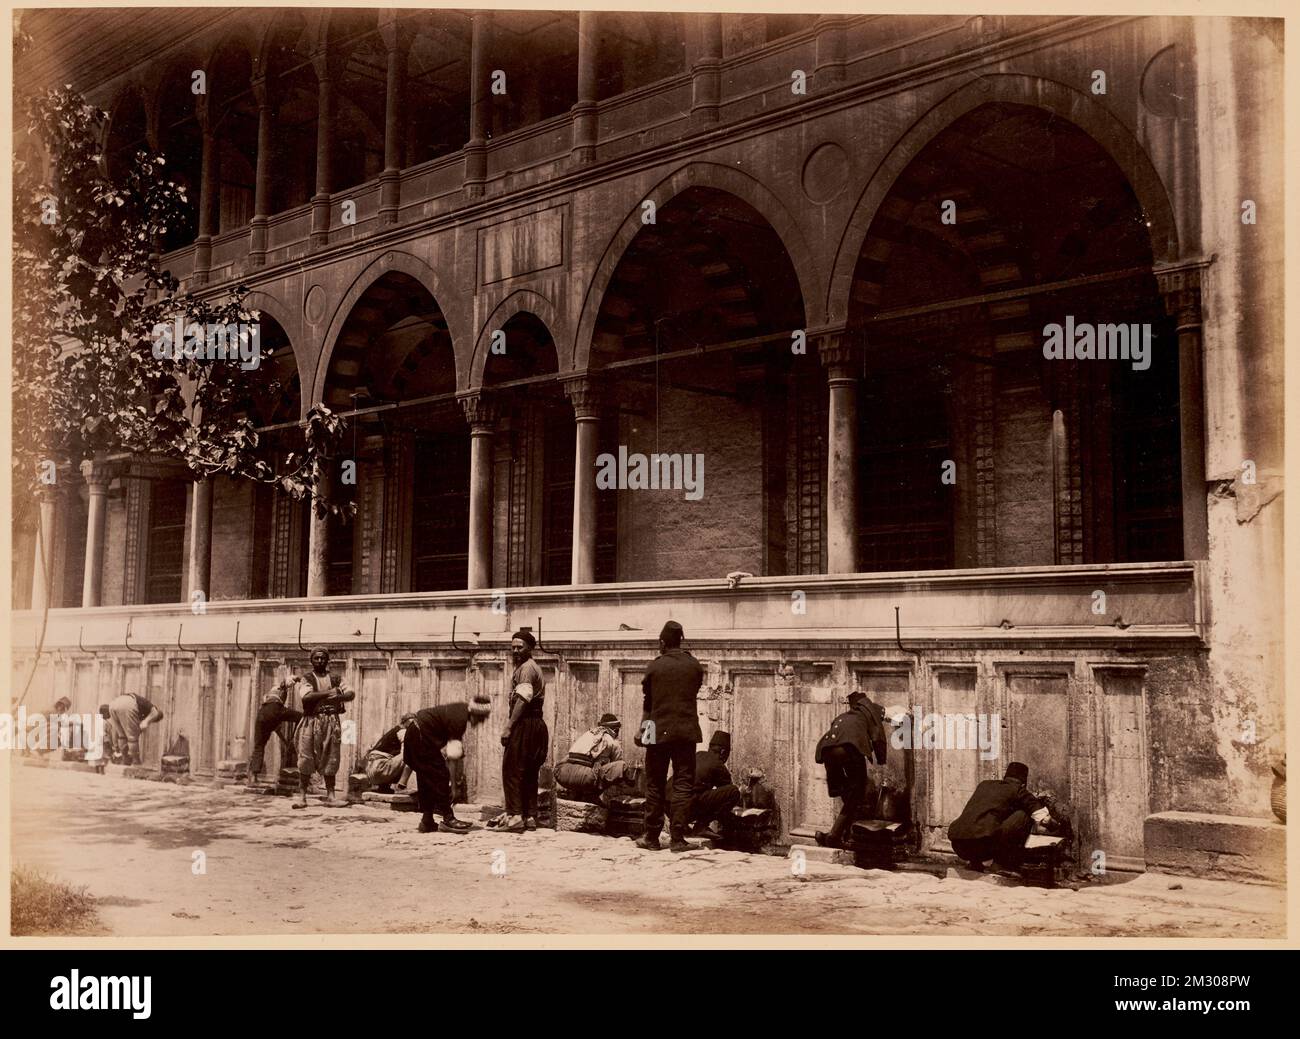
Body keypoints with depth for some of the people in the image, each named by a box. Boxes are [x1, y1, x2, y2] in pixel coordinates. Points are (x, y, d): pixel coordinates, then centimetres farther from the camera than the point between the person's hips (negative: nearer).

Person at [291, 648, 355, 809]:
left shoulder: (335, 679, 15)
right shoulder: (306, 678, 5)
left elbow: (351, 694, 3)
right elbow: (305, 697, -13)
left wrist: (338, 696, -16)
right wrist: (328, 693, -15)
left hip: (331, 722, 3)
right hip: (312, 721, -3)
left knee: (331, 759, 3)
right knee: (306, 758, -6)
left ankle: (330, 796, 7)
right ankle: (302, 796, -3)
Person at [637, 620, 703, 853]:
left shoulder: (655, 666, -1)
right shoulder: (694, 666, 1)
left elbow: (647, 701, 6)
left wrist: (642, 727, 18)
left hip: (659, 731, 0)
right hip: (687, 731, 0)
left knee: (655, 785, 8)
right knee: (683, 785, 2)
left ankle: (651, 837, 11)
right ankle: (677, 838, -3)